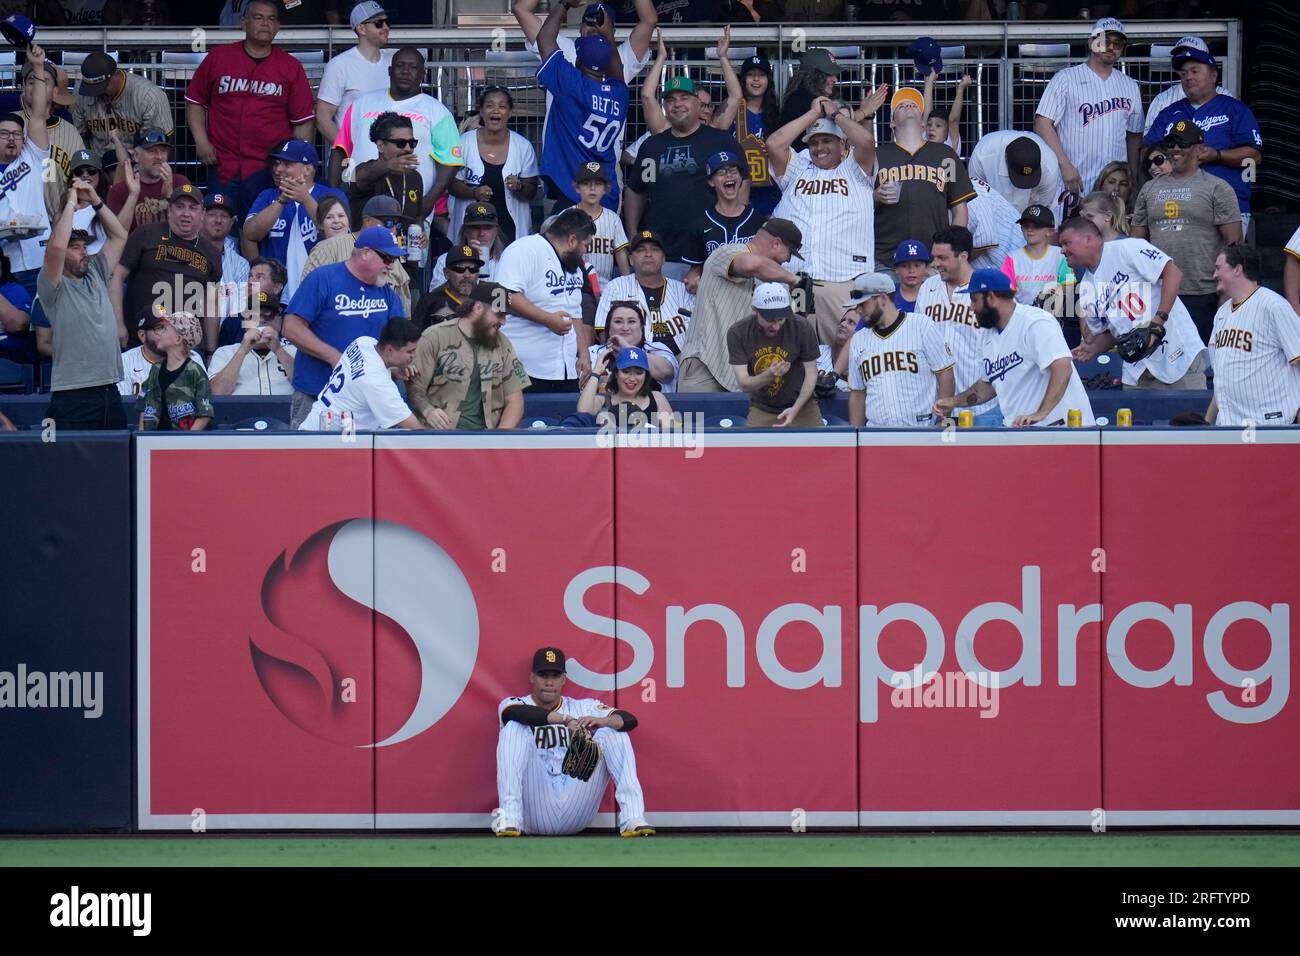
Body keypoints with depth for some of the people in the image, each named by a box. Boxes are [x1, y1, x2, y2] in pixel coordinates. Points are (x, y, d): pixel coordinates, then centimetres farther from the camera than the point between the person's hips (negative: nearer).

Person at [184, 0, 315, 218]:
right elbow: (195, 101, 13)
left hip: (271, 171, -1)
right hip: (223, 167, 1)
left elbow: (303, 122, 6)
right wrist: (201, 142, 2)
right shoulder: (218, 57, 7)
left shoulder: (291, 67, 6)